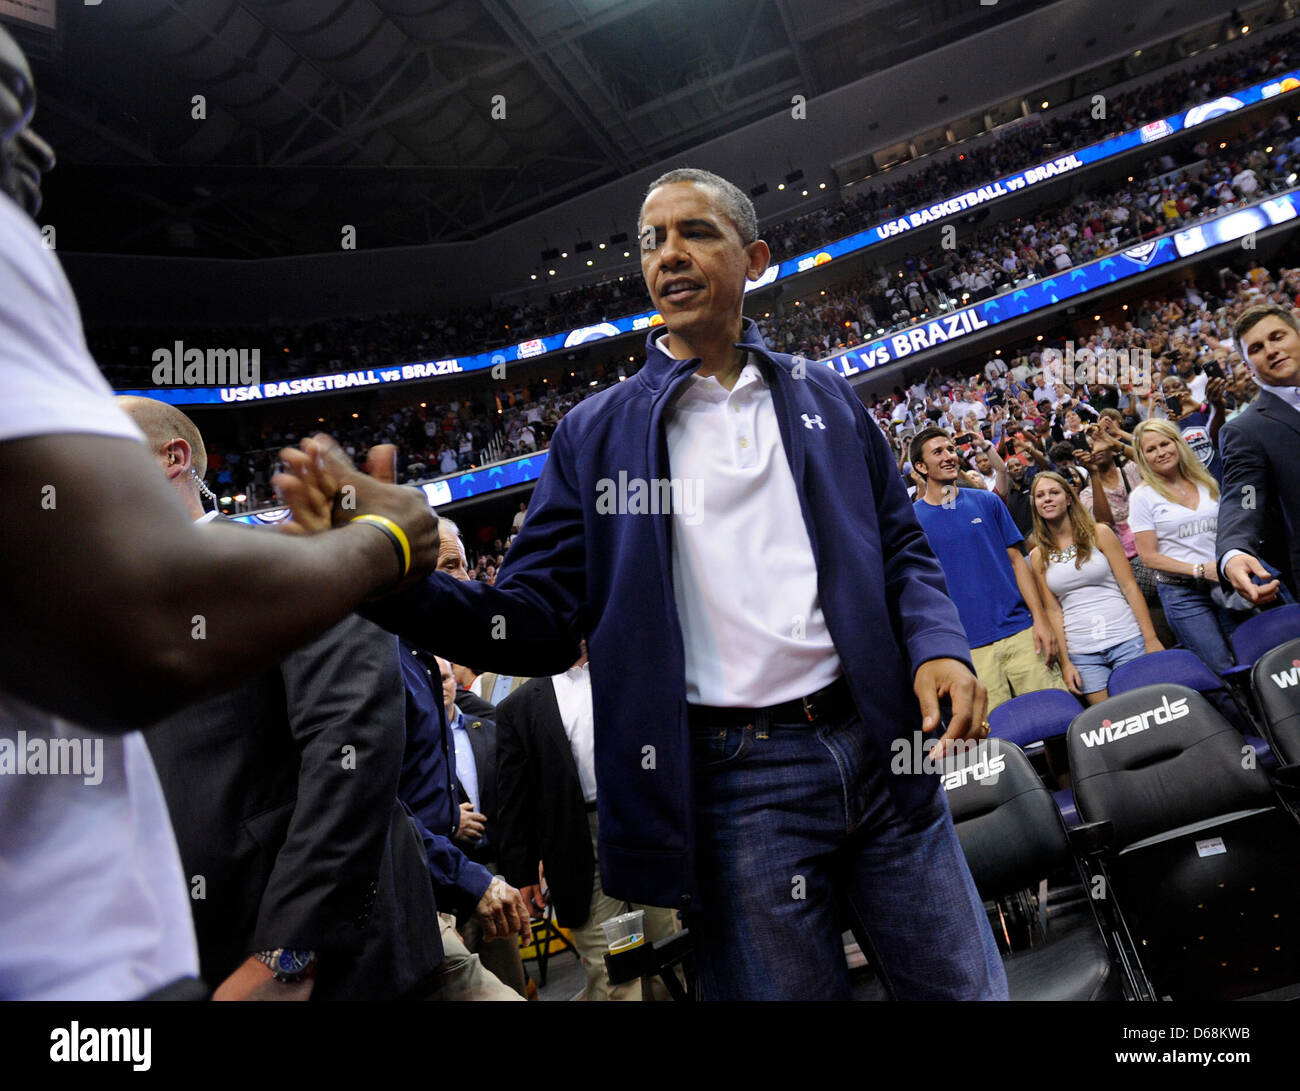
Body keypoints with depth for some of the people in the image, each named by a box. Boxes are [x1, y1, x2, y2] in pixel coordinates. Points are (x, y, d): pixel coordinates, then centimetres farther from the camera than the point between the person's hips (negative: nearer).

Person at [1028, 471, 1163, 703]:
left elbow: (1129, 587, 0)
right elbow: (1053, 610, 6)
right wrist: (1065, 662, 0)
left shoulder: (1099, 533, 3)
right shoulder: (1038, 556, 7)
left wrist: (1151, 639, -6)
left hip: (1126, 640, -1)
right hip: (1082, 653, 1)